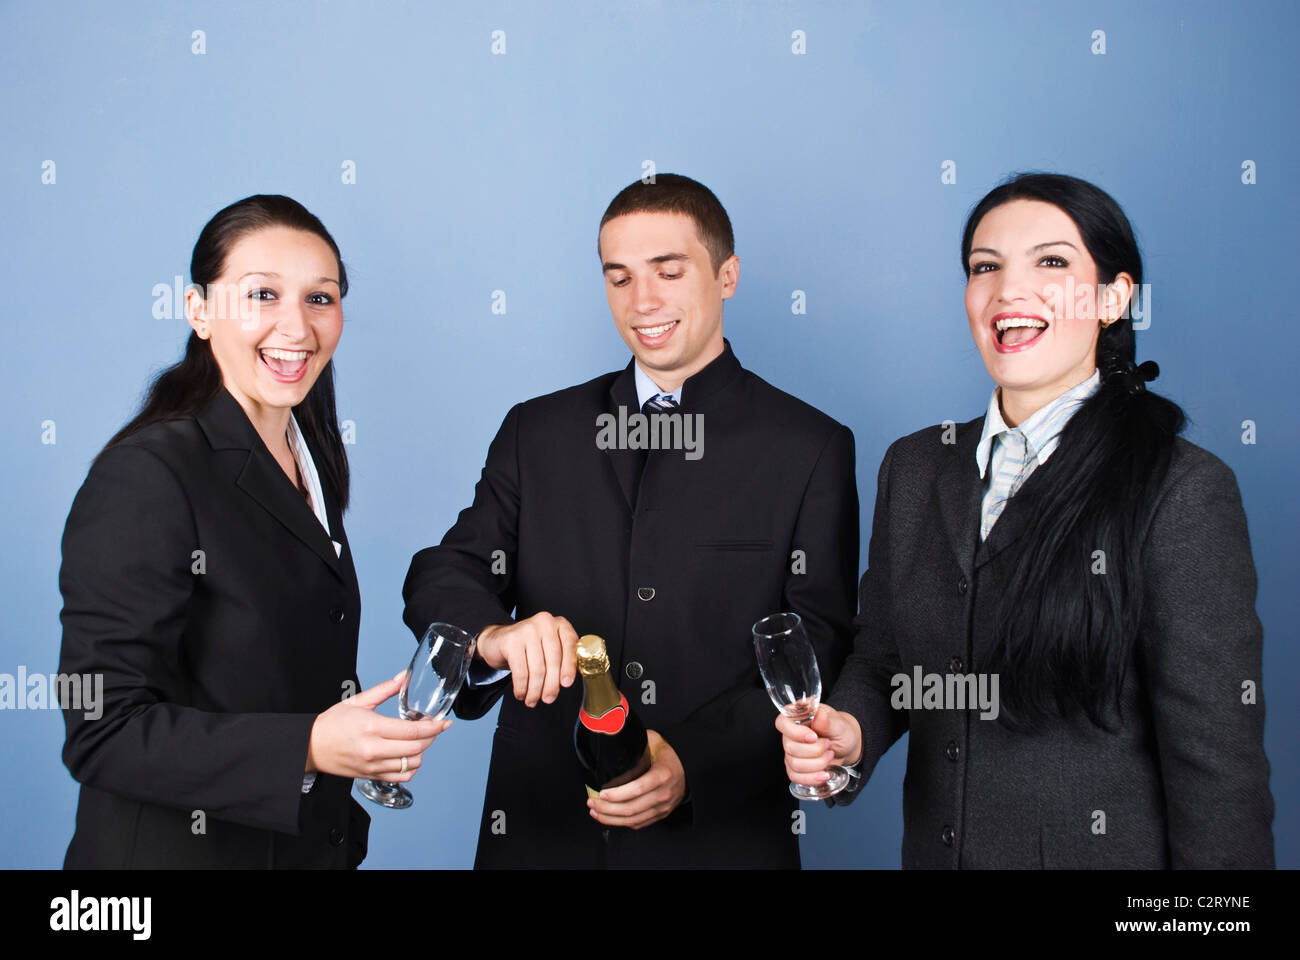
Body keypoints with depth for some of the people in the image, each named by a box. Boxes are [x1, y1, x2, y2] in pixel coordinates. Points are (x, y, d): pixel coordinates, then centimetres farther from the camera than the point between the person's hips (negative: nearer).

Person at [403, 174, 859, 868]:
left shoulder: (813, 450, -1)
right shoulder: (537, 433, 7)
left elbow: (818, 654, -6)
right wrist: (493, 636, -24)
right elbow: (442, 577, -1)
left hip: (720, 836, -2)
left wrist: (692, 761, -20)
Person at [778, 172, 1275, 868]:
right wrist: (848, 730, -10)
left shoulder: (1182, 491, -15)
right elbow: (880, 655, 9)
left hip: (1104, 848, -4)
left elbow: (1218, 767, -14)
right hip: (935, 848, 5)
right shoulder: (913, 467, 2)